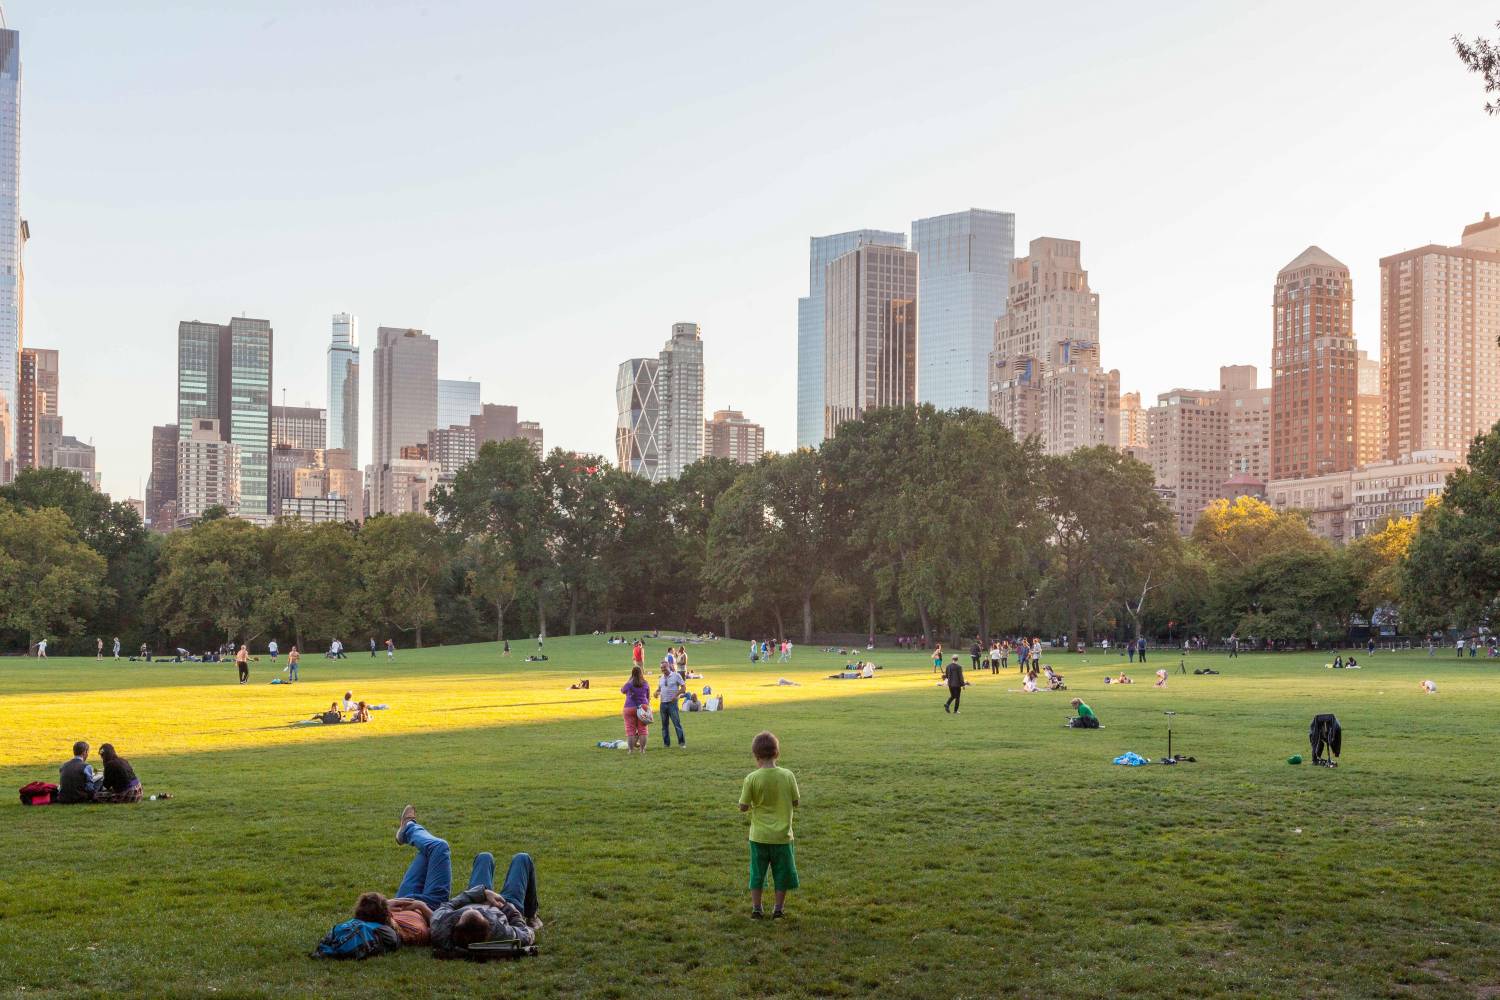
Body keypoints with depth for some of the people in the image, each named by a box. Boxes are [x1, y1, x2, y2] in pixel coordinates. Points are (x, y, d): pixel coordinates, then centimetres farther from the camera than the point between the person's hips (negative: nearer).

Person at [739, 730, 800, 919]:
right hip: (782, 835, 1)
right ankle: (779, 909, 19)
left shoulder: (751, 778, -14)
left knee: (757, 872, 14)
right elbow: (796, 803, -3)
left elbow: (743, 807, -9)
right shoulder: (788, 776, -10)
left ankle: (756, 908, 19)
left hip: (759, 836, -1)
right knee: (782, 873, 15)